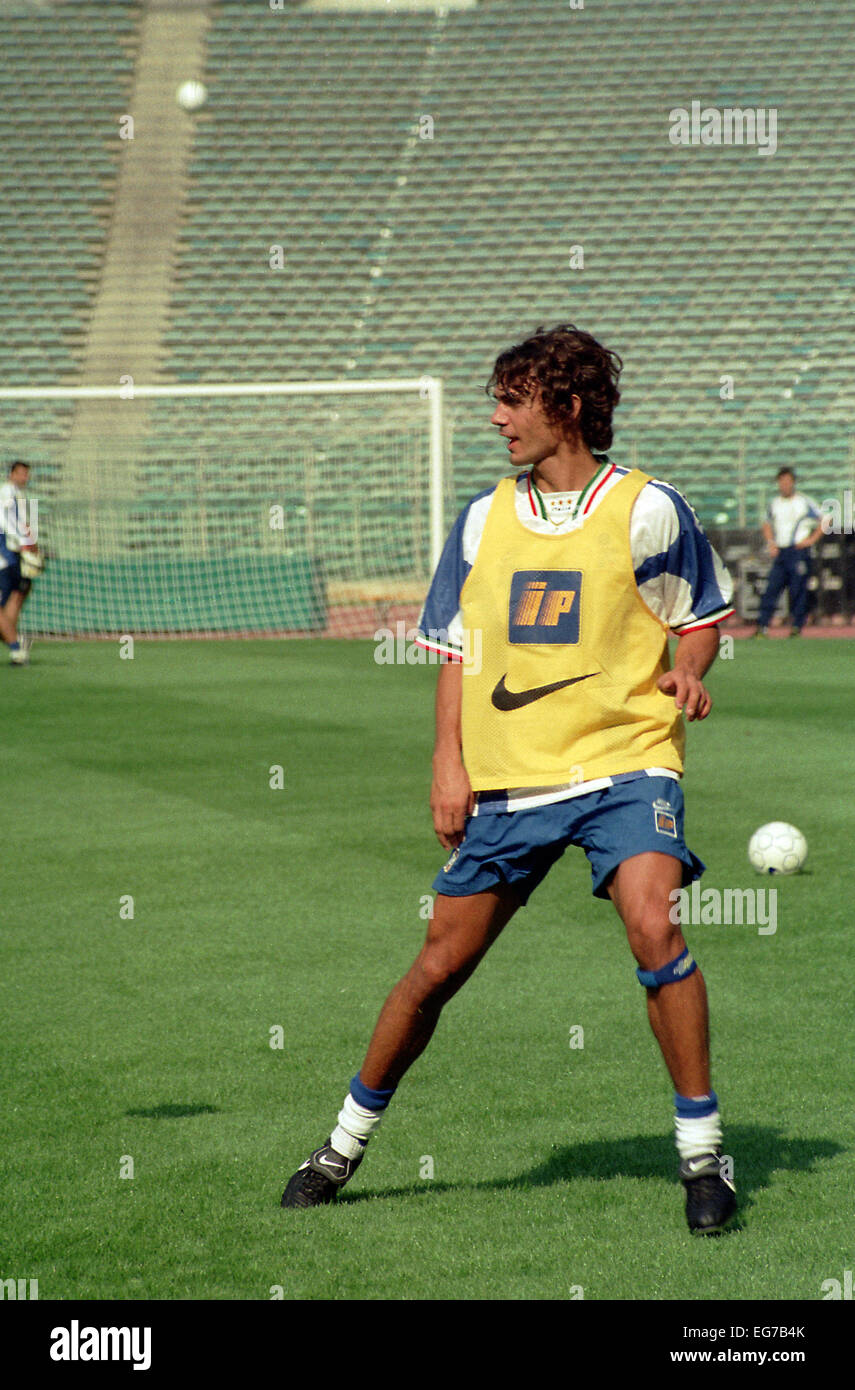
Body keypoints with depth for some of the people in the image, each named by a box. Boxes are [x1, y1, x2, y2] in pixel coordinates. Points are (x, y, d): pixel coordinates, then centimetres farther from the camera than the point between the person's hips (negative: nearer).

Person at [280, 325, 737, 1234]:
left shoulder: (647, 509, -3)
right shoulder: (482, 521, 8)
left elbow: (701, 614, 10)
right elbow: (457, 648, 14)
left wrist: (687, 674, -11)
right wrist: (448, 762, 5)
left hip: (623, 761, -3)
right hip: (506, 780, 3)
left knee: (654, 928, -24)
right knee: (439, 964, 5)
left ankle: (702, 1151, -12)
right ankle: (348, 1139, 24)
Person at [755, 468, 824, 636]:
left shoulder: (804, 502, 0)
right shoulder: (774, 504, 13)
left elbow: (823, 521, 4)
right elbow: (767, 525, 26)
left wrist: (811, 540, -5)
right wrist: (770, 543, 9)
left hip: (799, 551, -4)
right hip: (779, 553, 4)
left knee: (798, 590, -5)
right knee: (771, 589, -6)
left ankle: (797, 626, 4)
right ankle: (762, 626, -9)